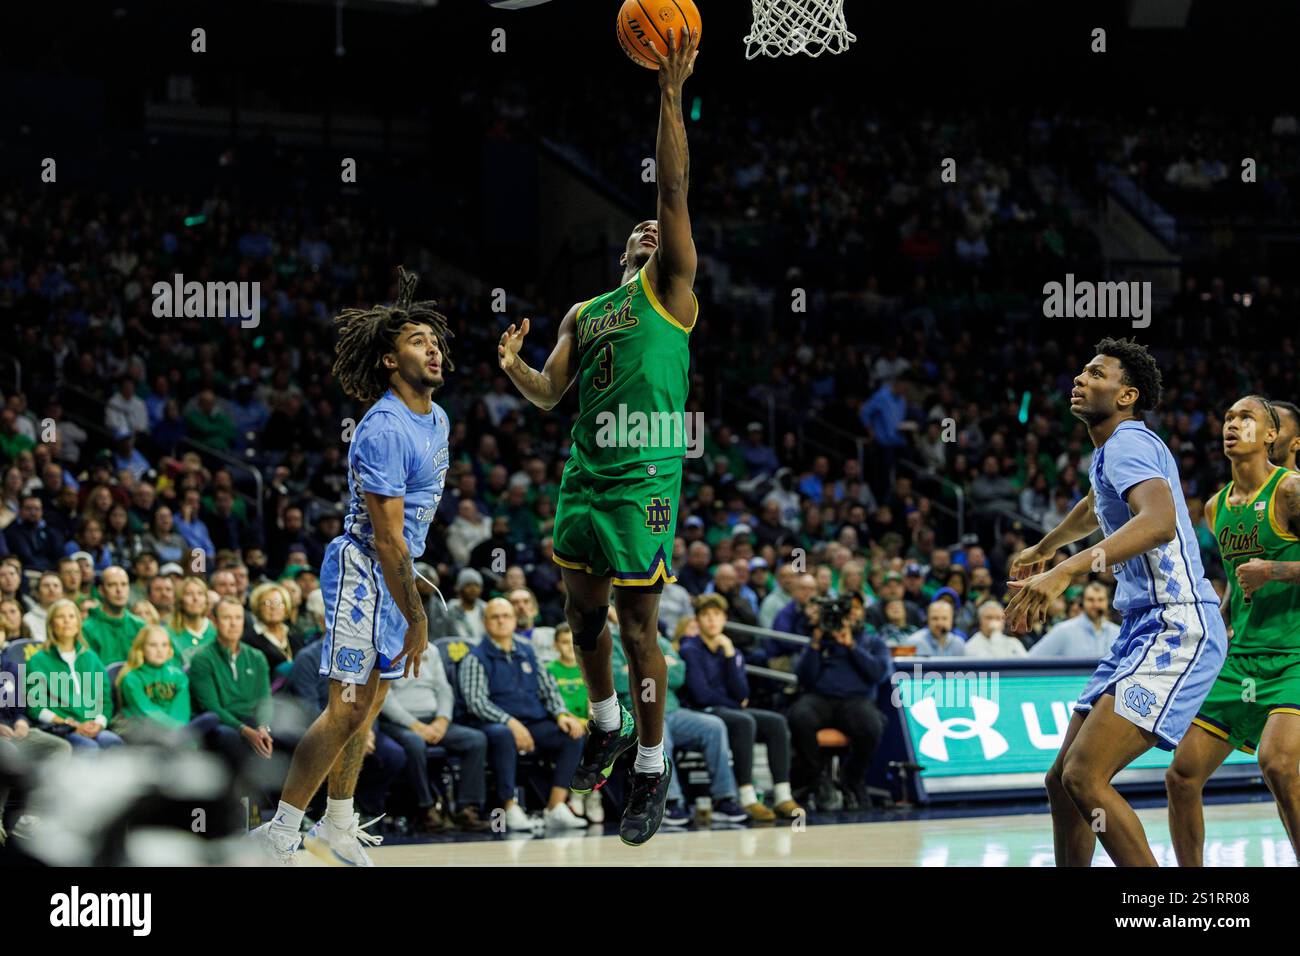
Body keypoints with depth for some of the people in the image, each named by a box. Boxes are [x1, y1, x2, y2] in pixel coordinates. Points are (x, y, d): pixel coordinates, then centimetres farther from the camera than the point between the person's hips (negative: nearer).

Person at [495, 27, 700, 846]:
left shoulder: (669, 290, 0)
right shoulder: (583, 314, 18)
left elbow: (675, 194, -11)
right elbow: (550, 394, 17)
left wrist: (672, 96, -19)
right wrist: (514, 369, -5)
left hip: (645, 481, -6)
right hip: (584, 474, 6)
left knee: (638, 625, -4)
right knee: (584, 612, 14)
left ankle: (652, 768, 6)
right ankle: (608, 726, 36)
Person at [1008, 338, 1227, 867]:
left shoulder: (1129, 441, -12)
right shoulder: (1111, 451, 19)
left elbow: (1160, 521, -33)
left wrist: (1067, 569, -41)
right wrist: (1044, 548, 61)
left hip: (1175, 629, -10)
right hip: (1144, 628, 10)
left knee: (1085, 777, -21)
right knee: (1062, 780, 11)